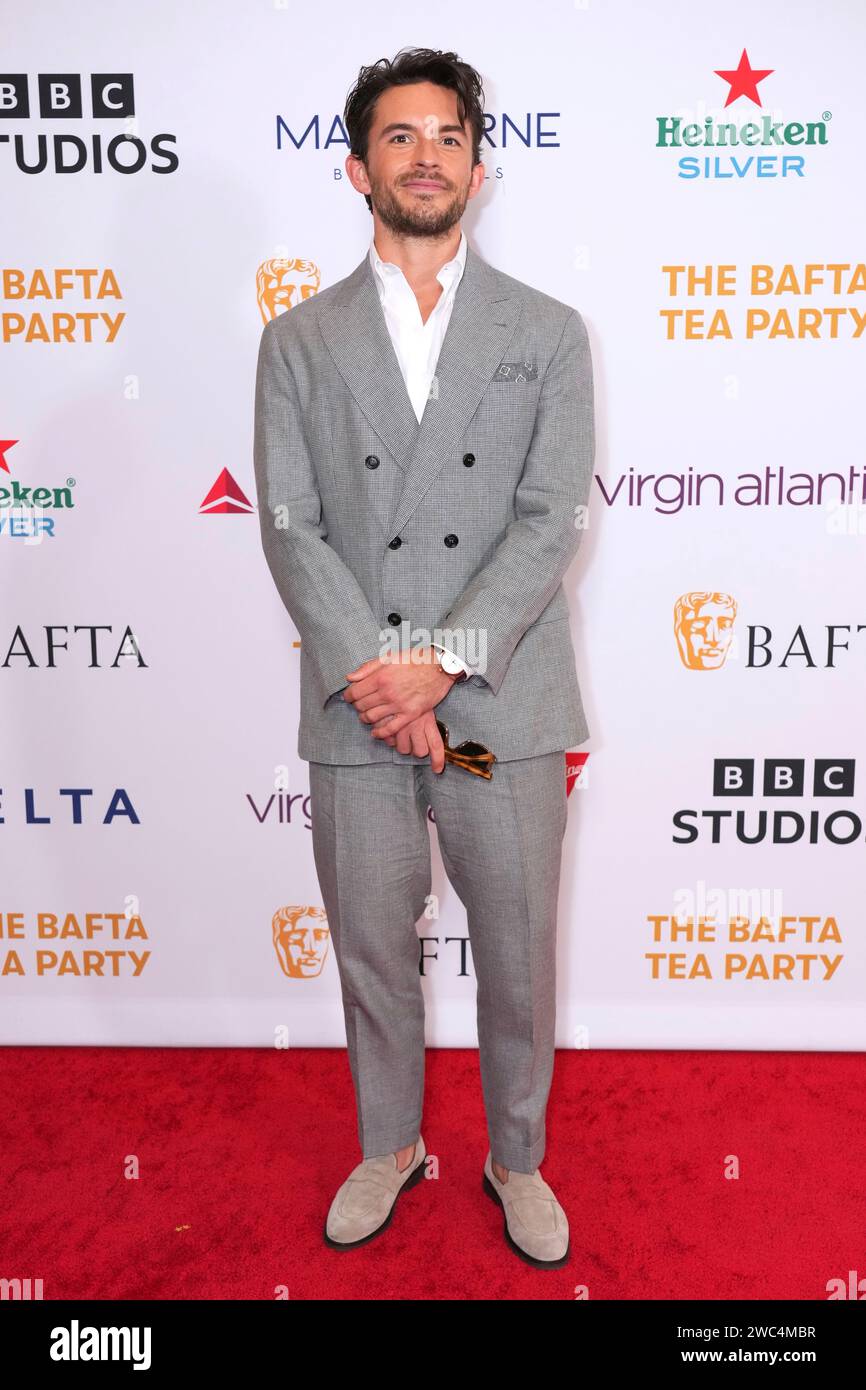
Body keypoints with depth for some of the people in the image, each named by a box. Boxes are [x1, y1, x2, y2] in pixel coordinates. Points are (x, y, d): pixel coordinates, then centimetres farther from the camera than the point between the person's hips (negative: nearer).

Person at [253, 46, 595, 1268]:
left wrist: (443, 661, -16)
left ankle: (518, 1160, 36)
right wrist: (374, 676, -14)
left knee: (519, 954, 11)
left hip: (506, 706, 0)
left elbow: (552, 522, -4)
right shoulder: (300, 342, 7)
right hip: (356, 709, 1)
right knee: (372, 948, 14)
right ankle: (389, 1145, 40)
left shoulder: (548, 333, 6)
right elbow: (291, 528, -2)